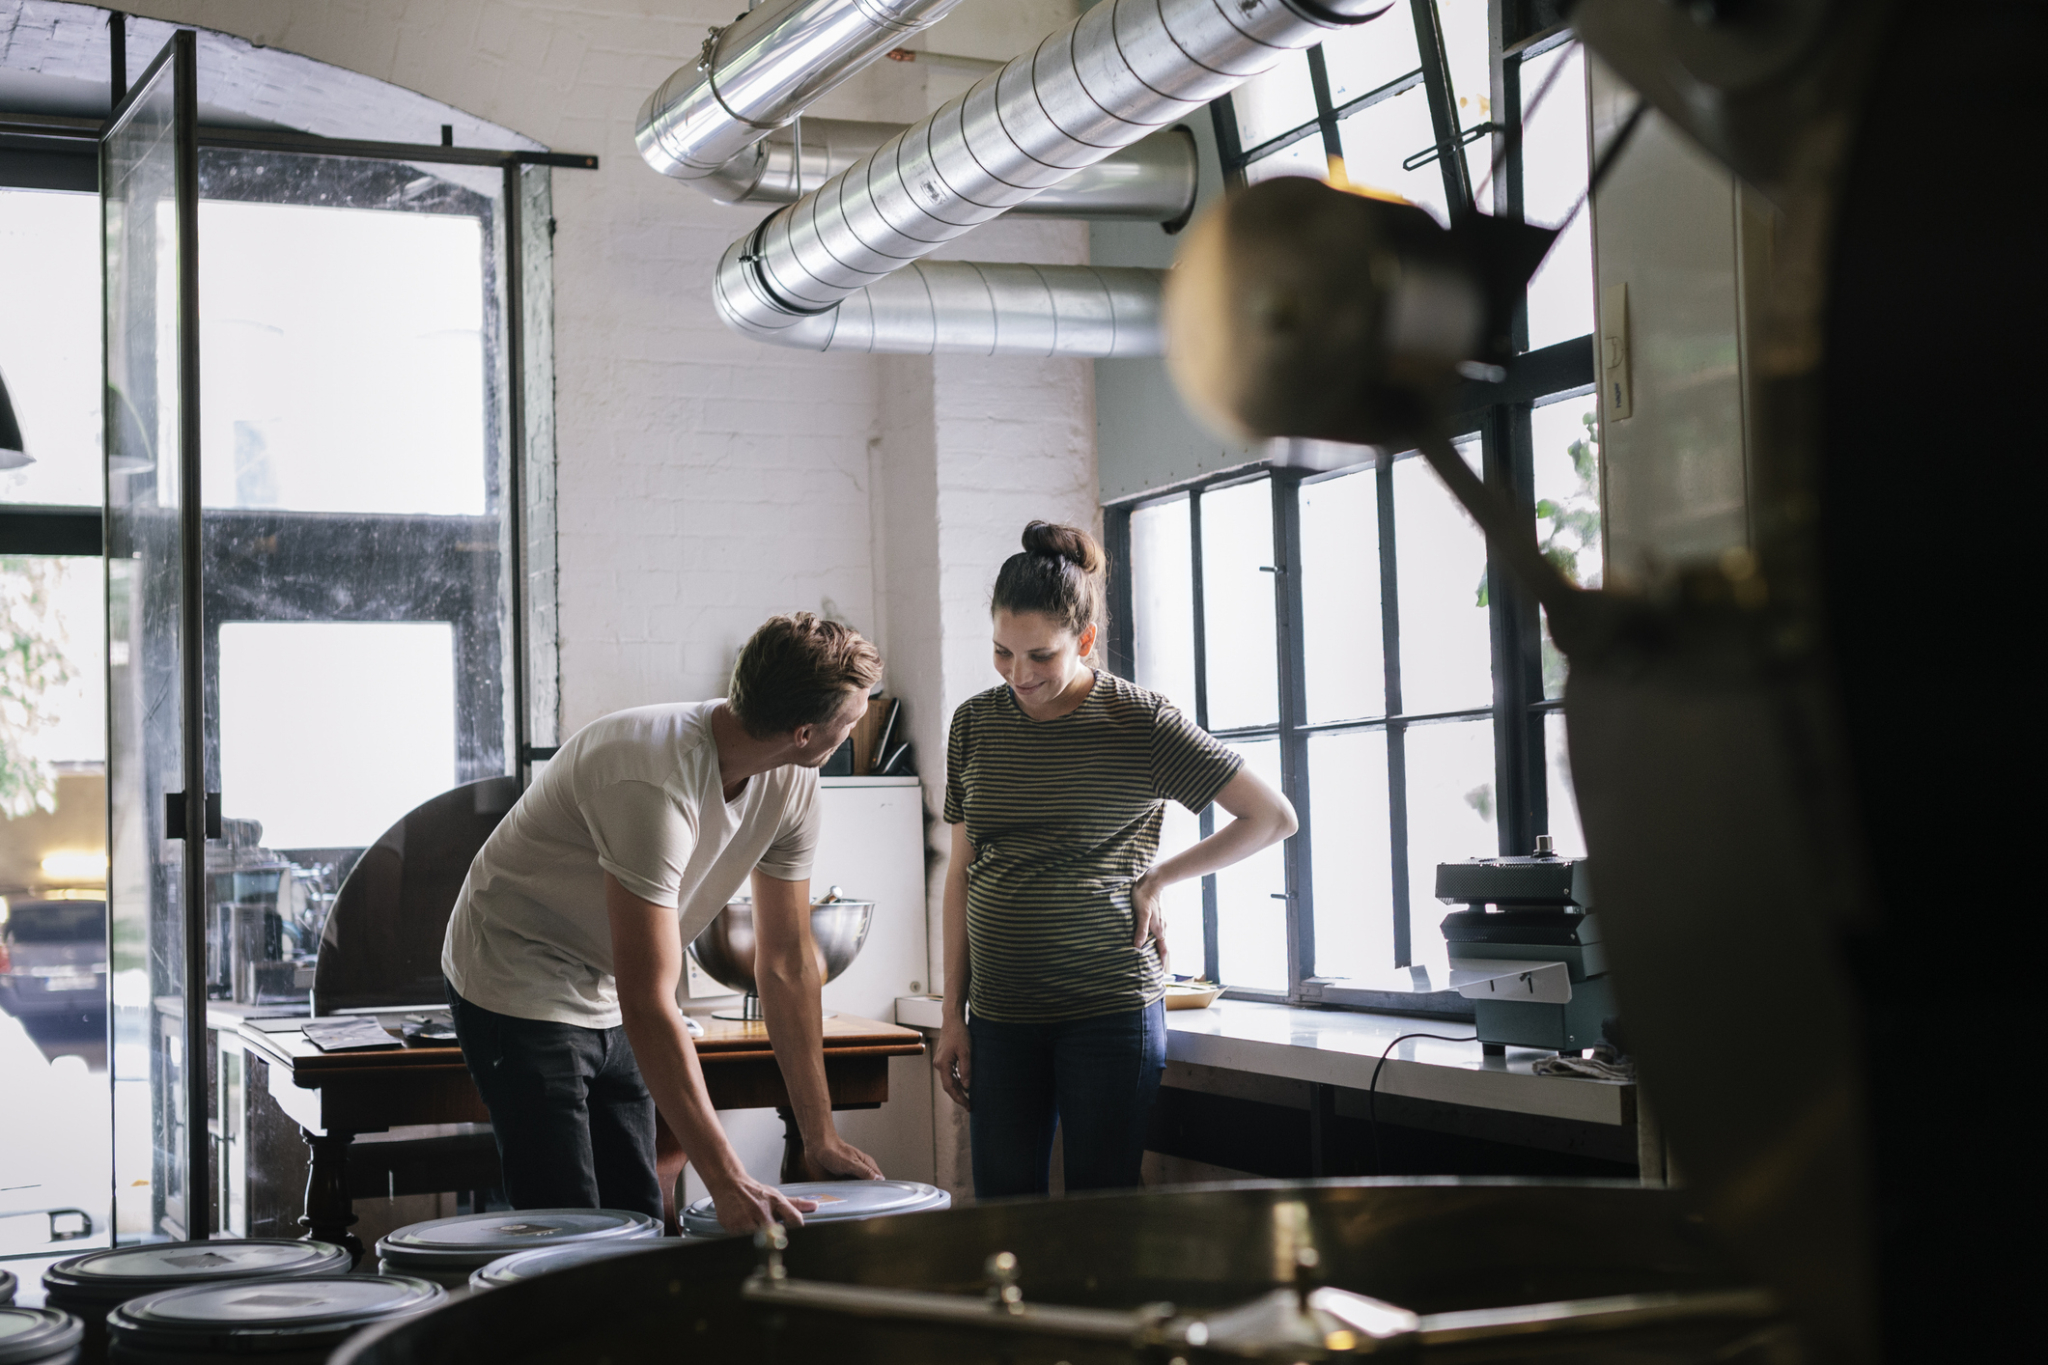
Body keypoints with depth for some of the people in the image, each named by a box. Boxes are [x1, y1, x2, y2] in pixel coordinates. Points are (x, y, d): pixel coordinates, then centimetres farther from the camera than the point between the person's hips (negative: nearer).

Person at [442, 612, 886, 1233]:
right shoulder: (655, 780, -35)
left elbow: (787, 962, -2)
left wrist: (820, 1135, -4)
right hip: (520, 991, -8)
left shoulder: (791, 781, -10)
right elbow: (648, 1001, -38)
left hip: (609, 1006, 8)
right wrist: (727, 1180, -41)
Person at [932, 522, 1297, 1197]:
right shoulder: (975, 723, 8)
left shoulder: (1141, 722, -4)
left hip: (1111, 1008, -4)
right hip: (999, 1014, 4)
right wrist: (954, 1014, 8)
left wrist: (1156, 879, 1)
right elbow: (962, 875, 12)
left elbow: (1273, 818, 0)